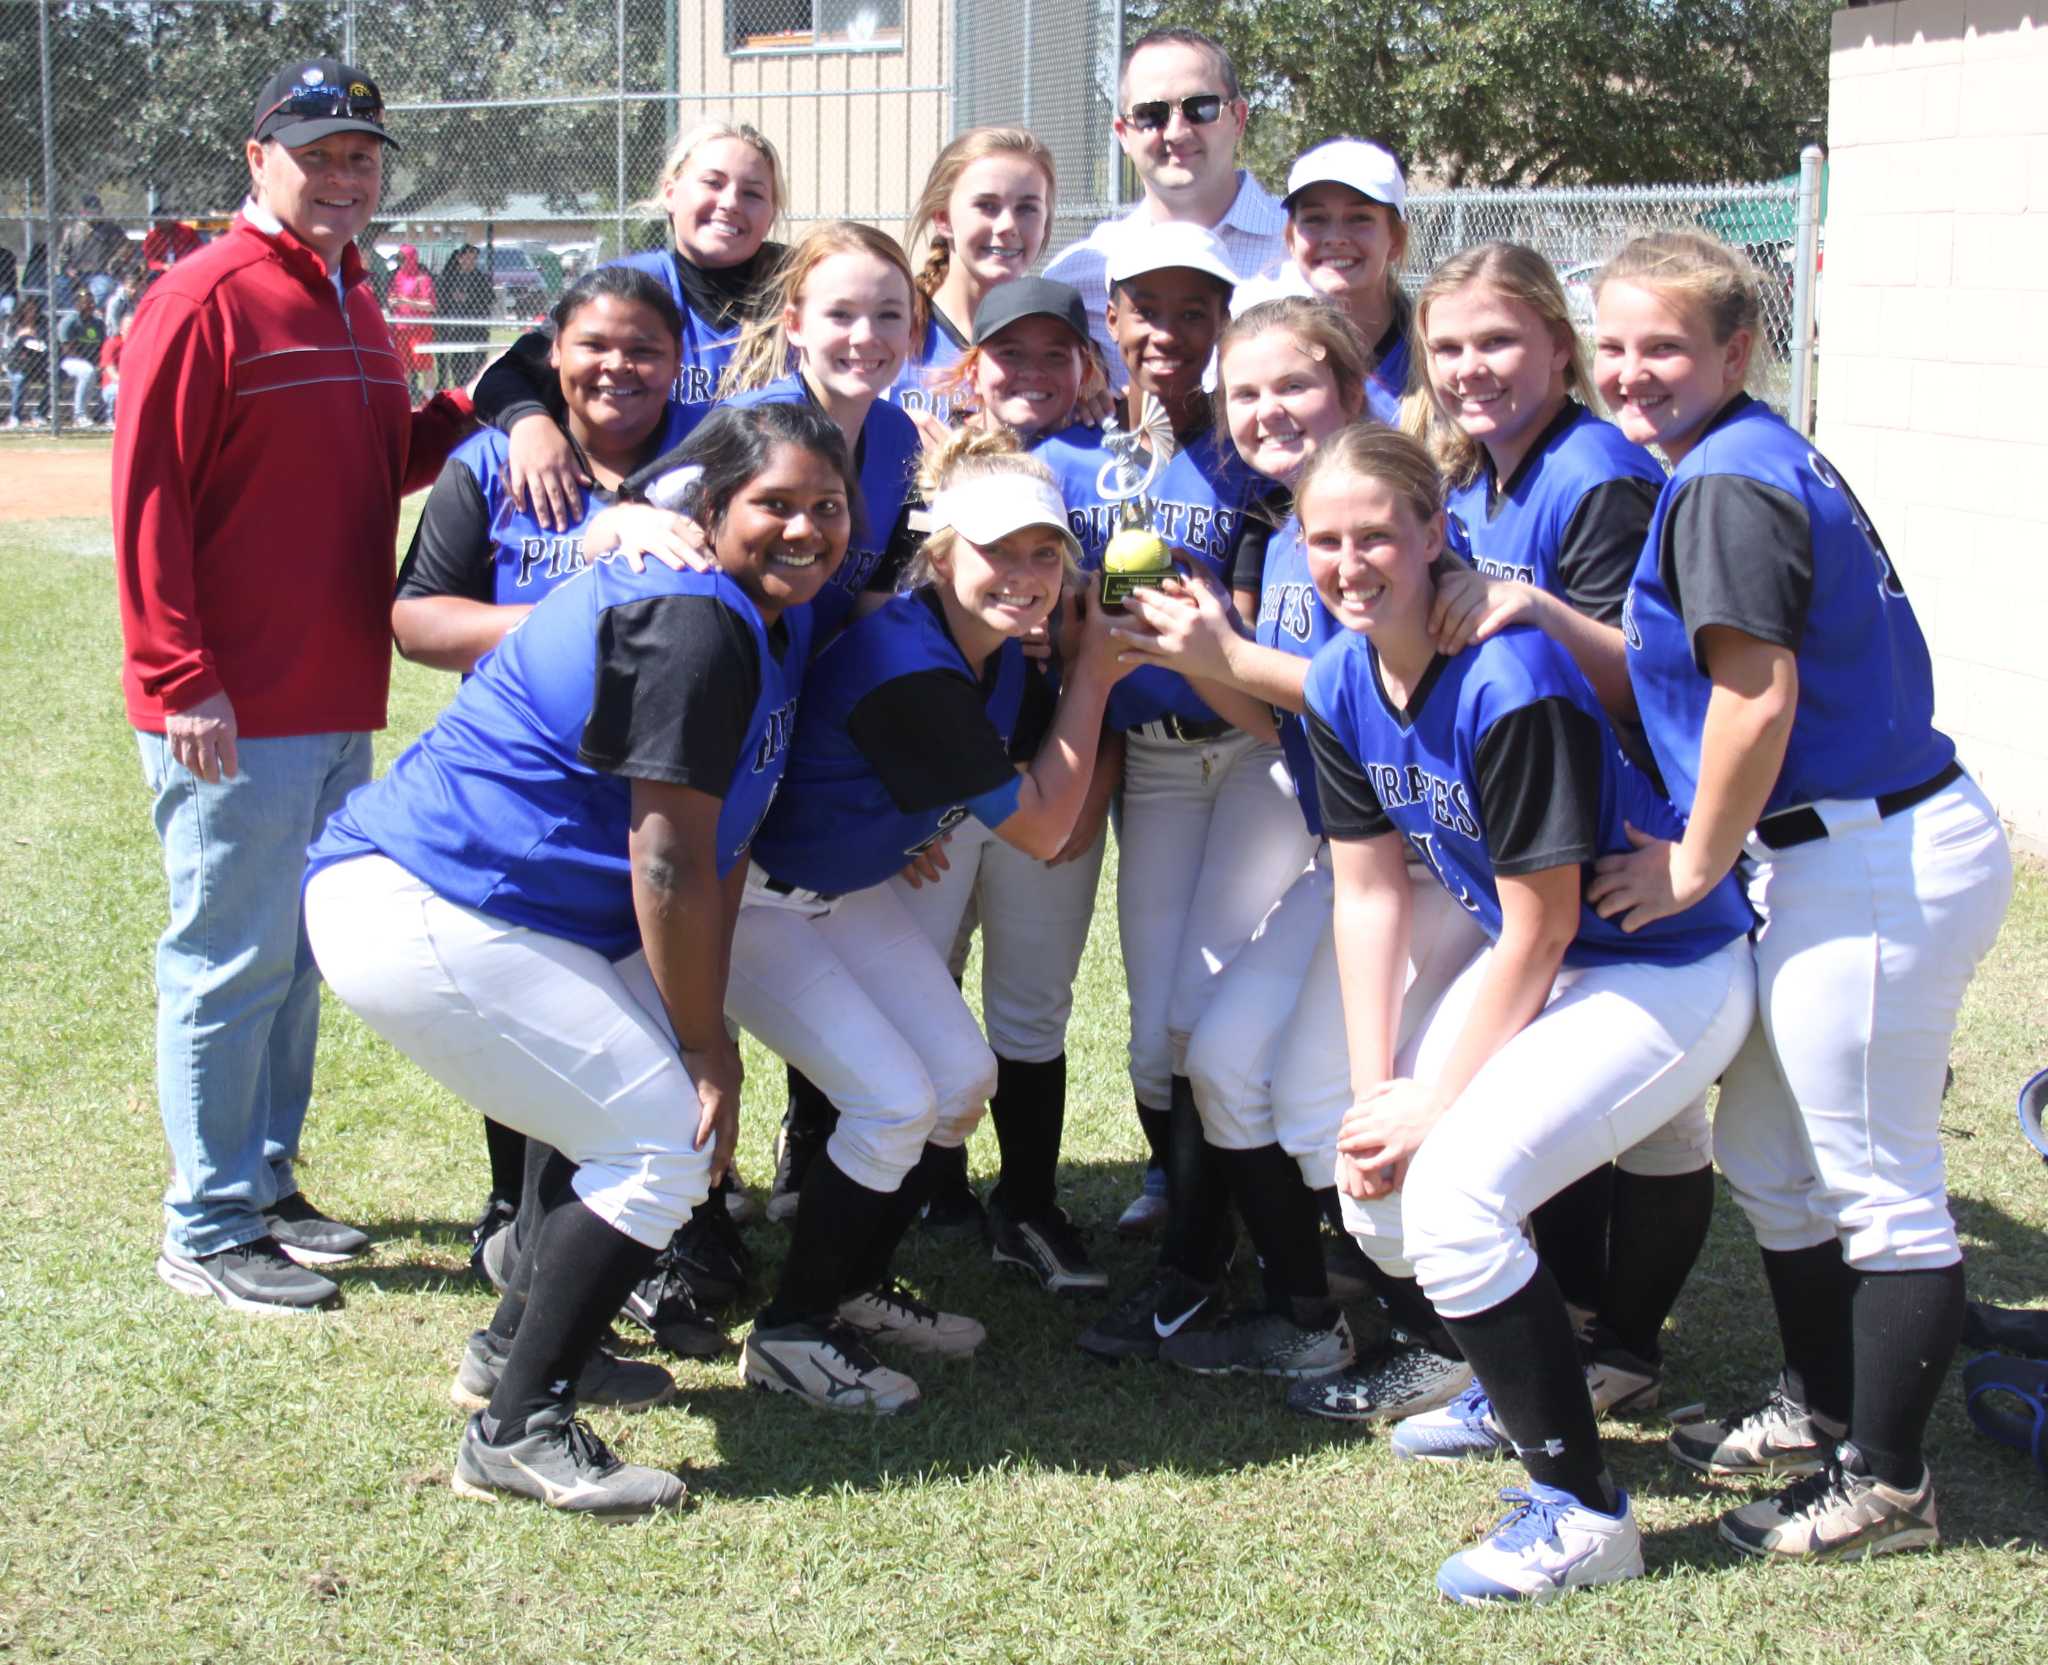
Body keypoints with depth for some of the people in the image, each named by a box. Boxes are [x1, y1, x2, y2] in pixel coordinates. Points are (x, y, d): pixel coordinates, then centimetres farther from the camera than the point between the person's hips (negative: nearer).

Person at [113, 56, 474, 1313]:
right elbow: (148, 496, -15)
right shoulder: (206, 298, -12)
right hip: (232, 716, -9)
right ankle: (207, 1232, 9)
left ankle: (267, 1184, 29)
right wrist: (180, 678, -20)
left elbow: (388, 464, 19)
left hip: (338, 706, 9)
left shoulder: (356, 305, 15)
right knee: (231, 963, -1)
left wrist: (482, 414, 0)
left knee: (299, 958, 17)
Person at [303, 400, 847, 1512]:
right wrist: (705, 1046, -11)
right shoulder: (690, 624, -20)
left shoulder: (773, 619, 13)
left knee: (627, 1096, 22)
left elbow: (725, 847, 10)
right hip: (413, 920, -11)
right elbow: (670, 862, -20)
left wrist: (697, 1033, 4)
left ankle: (519, 1345, 34)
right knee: (668, 1134, -8)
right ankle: (513, 1432, -2)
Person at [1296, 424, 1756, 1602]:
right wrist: (1374, 1090, -4)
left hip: (1667, 975, -8)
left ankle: (1583, 1512, -9)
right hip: (1530, 962, 8)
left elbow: (1540, 928, -22)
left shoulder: (1509, 684, -28)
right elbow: (1370, 893, 3)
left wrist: (1433, 1101, -16)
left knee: (1452, 1188, -23)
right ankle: (1519, 1384, 33)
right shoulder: (1341, 685, -3)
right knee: (1377, 1187, 4)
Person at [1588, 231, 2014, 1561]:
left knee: (1879, 1189, 0)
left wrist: (1694, 866, -10)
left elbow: (1757, 700, -21)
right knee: (1769, 1161, 21)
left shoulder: (1726, 489, -16)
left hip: (1877, 868, -11)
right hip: (1832, 856, 11)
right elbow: (1675, 666, 19)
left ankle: (1887, 1484, 11)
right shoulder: (1757, 463, 15)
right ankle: (1819, 1411, 36)